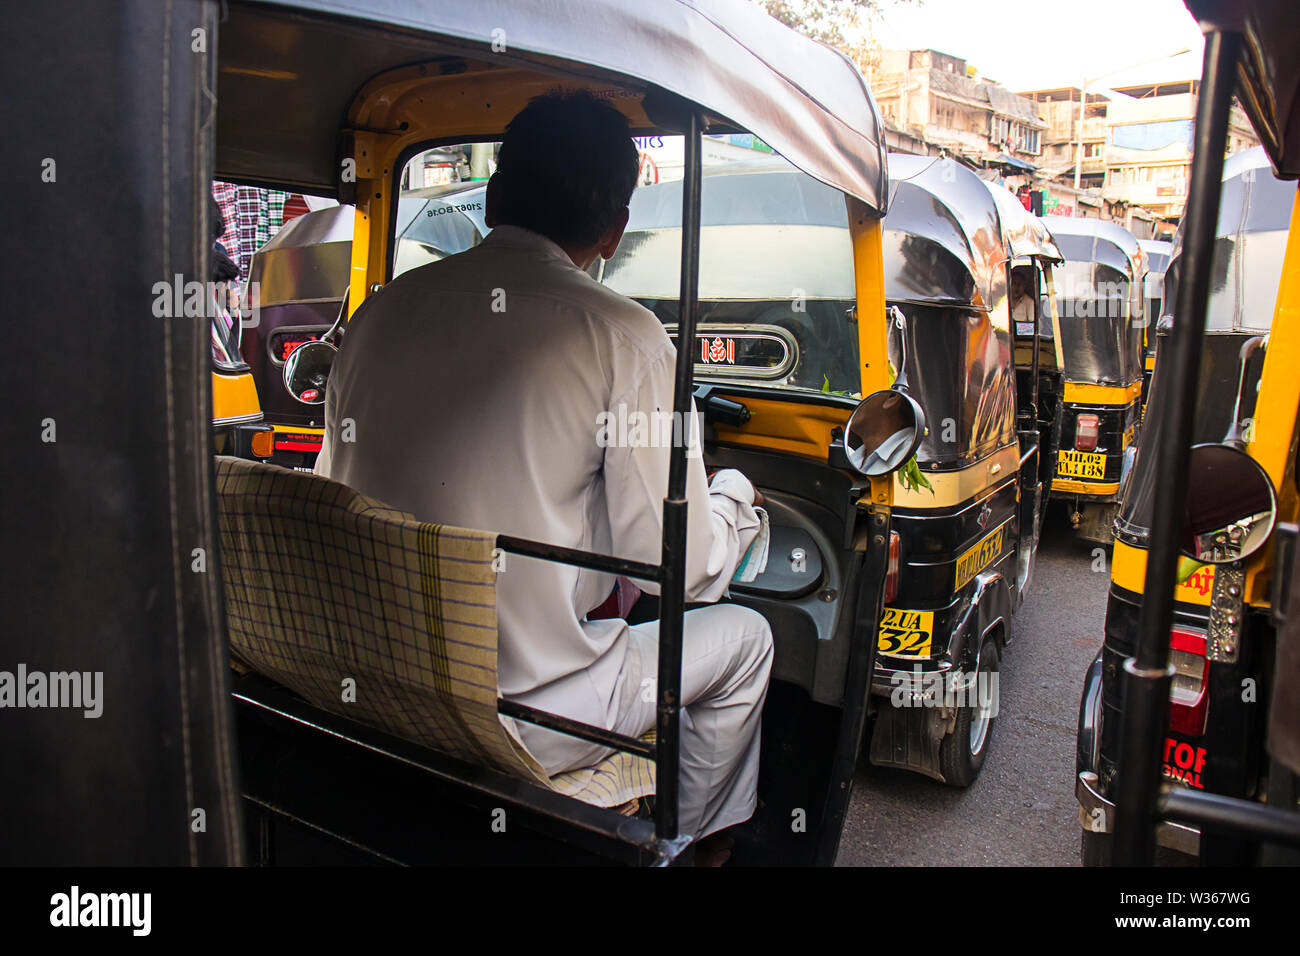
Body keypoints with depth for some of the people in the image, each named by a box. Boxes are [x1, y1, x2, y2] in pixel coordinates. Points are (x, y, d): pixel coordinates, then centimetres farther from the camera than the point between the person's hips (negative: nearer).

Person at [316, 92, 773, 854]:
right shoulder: (623, 336, -15)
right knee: (744, 636, 17)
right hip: (519, 722, -6)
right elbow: (679, 569, -12)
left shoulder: (380, 311, 1)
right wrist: (733, 499, 11)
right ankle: (693, 838, 37)